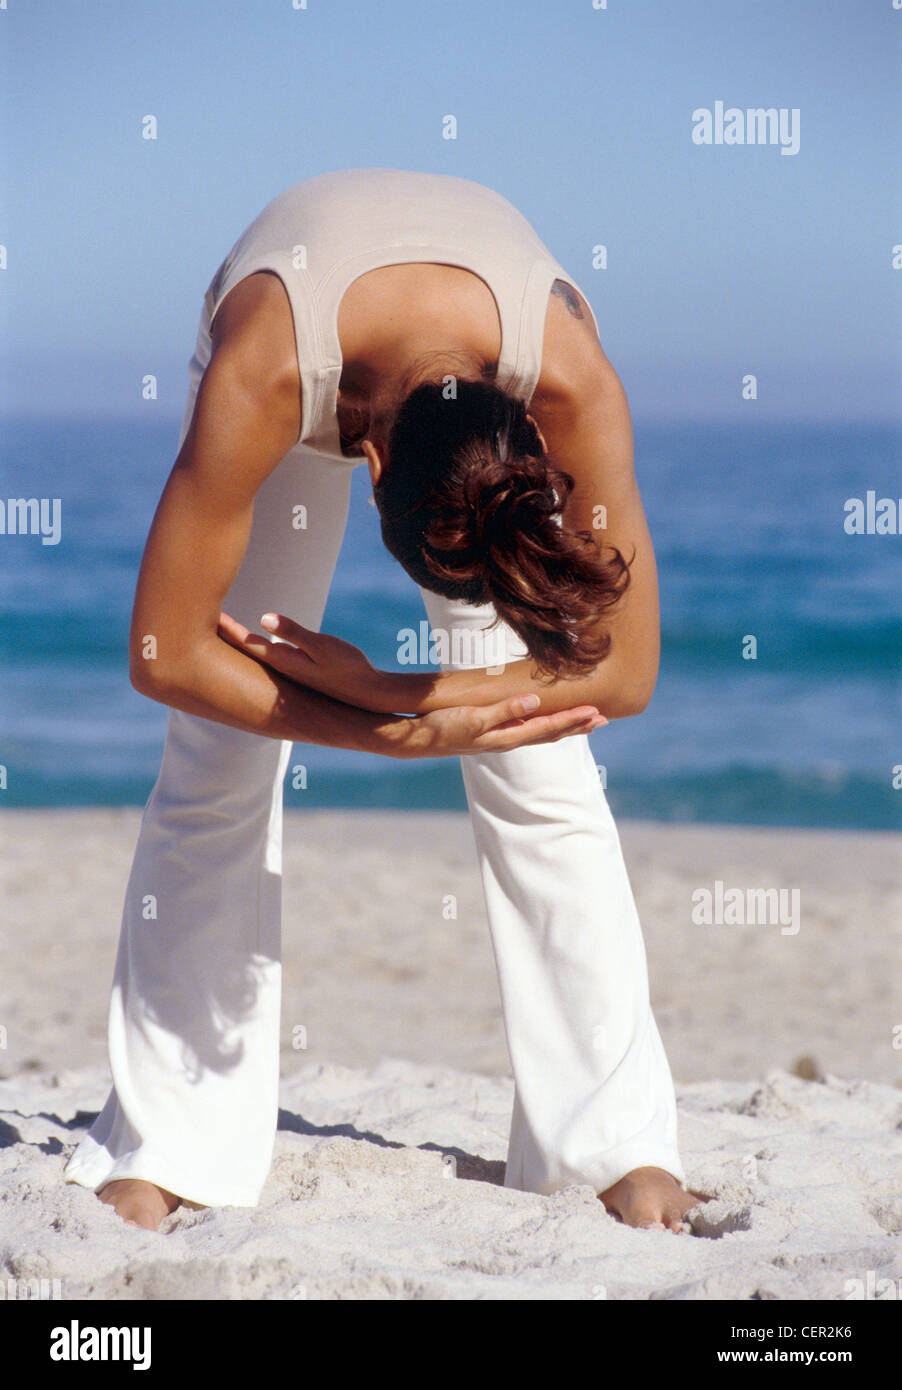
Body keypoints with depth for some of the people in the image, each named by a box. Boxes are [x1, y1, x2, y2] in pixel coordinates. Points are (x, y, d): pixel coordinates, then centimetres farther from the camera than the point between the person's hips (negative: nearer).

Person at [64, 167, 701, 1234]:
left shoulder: (575, 385, -41)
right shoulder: (261, 380, -45)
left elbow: (623, 672, -30)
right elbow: (167, 656, -35)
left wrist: (375, 687, -34)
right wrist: (407, 734, -36)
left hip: (497, 386, 1)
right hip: (308, 383, 0)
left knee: (541, 774, -12)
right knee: (216, 767, -9)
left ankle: (621, 1142, -3)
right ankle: (167, 1147, -1)